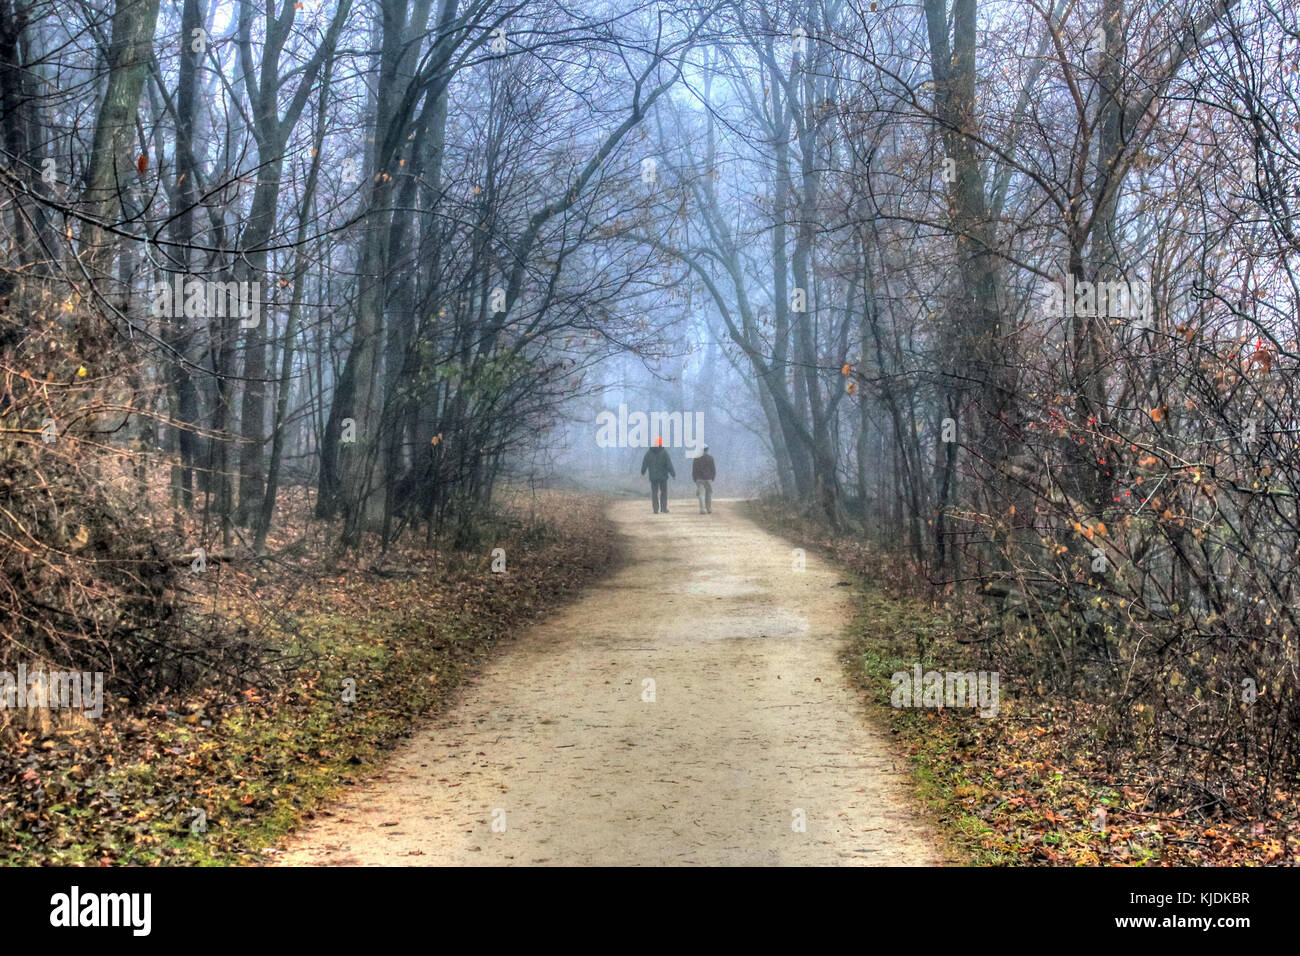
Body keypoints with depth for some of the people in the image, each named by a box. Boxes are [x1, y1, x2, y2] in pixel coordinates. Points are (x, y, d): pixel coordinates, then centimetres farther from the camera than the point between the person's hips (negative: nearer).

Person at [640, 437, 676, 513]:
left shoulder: (649, 452, 1)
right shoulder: (664, 452, -7)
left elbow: (644, 463, 8)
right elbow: (669, 464, -8)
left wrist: (643, 471, 24)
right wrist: (673, 474, -2)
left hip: (653, 476, 2)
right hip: (663, 476, -2)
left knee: (654, 493, 5)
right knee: (663, 492, 10)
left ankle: (656, 509, 0)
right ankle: (663, 508, 4)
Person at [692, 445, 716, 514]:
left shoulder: (697, 458, 0)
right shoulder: (710, 458, 0)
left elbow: (694, 469, 1)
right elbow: (713, 469, 2)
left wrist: (694, 479, 9)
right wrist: (713, 477, 13)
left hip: (699, 479, 0)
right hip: (708, 479, 0)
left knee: (701, 494, -2)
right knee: (709, 494, 11)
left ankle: (703, 509, -12)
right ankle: (709, 509, 14)